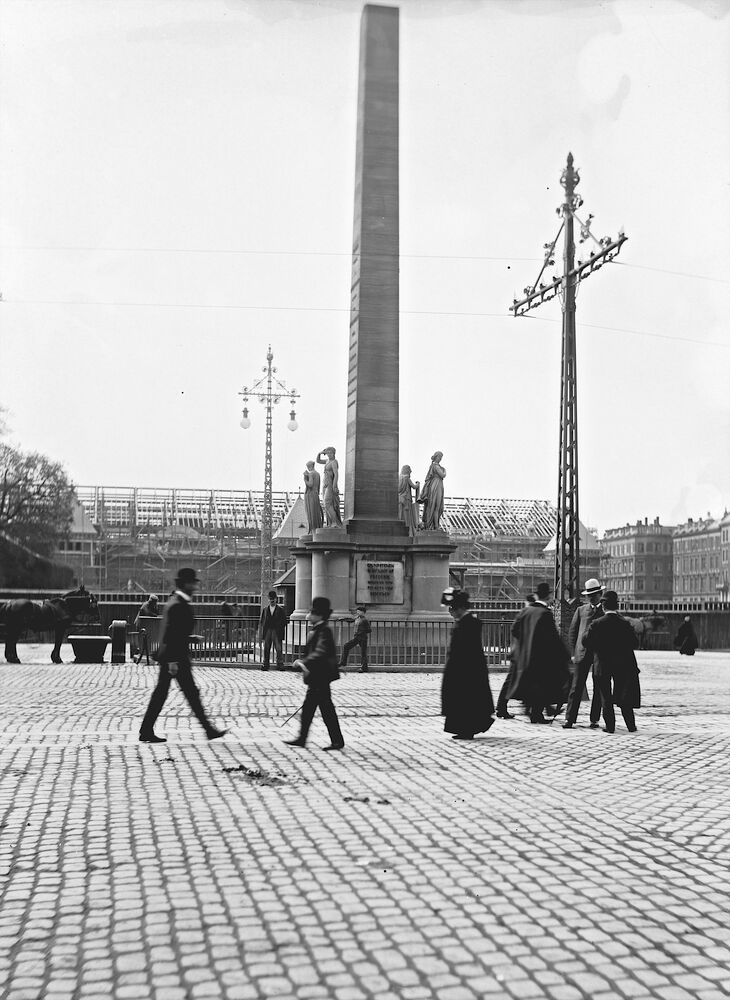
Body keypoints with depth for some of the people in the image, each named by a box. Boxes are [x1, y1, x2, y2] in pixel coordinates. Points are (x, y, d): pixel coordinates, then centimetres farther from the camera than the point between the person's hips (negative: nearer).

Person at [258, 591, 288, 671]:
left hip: (277, 632, -2)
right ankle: (265, 665, 8)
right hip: (267, 631, 2)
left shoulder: (281, 610, 6)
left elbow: (284, 622, 5)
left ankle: (280, 665, -2)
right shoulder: (265, 610, 11)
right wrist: (260, 635, 3)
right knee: (266, 649, 3)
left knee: (279, 649, -6)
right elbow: (261, 622, 9)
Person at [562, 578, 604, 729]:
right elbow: (572, 632, 12)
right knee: (576, 687, -3)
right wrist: (574, 652, 4)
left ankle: (594, 719, 12)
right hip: (582, 653, 0)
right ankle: (569, 719, -2)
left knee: (598, 689, 4)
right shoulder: (581, 610, 12)